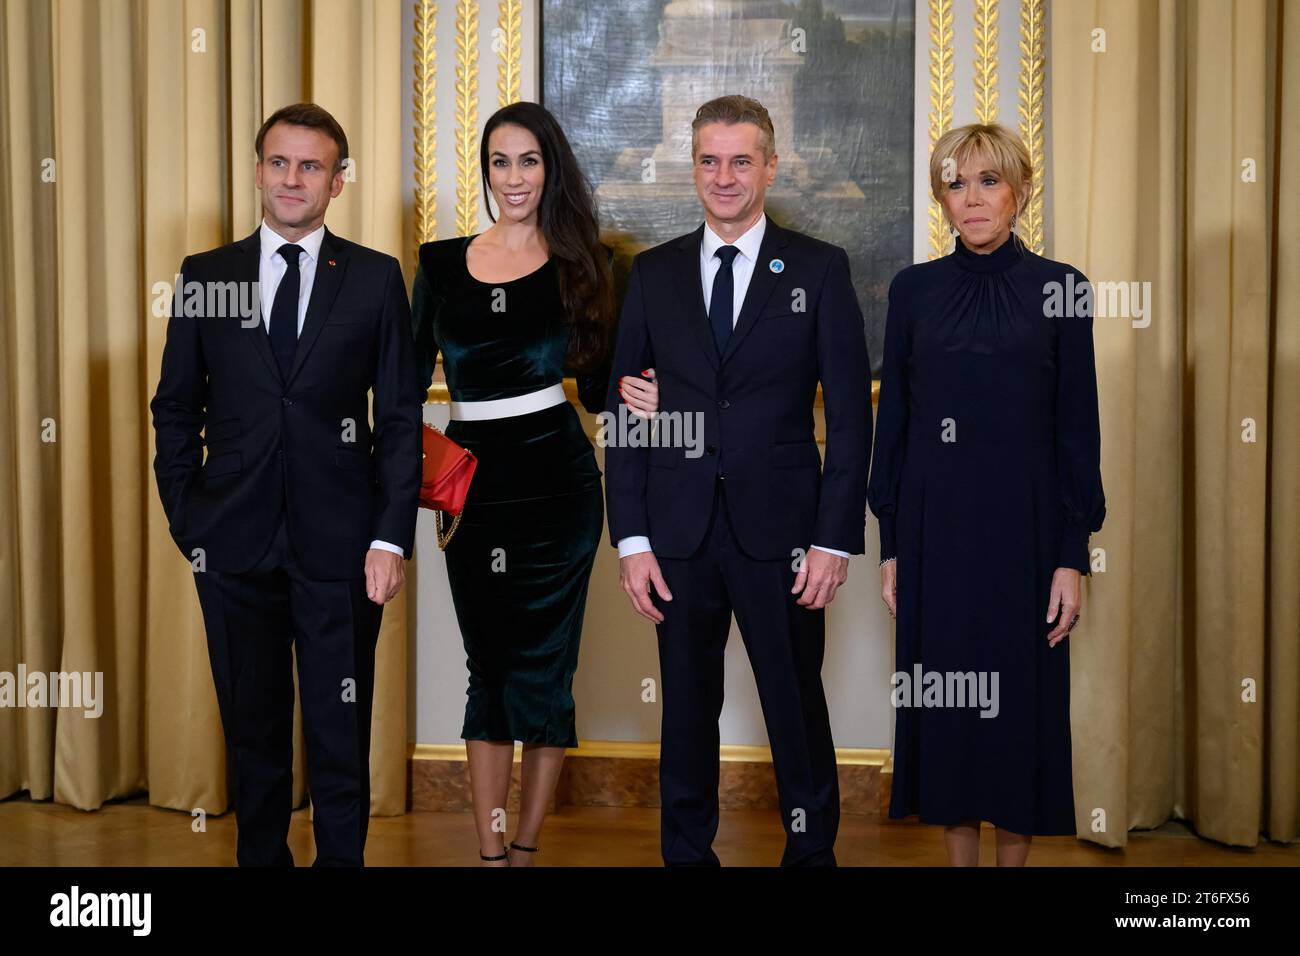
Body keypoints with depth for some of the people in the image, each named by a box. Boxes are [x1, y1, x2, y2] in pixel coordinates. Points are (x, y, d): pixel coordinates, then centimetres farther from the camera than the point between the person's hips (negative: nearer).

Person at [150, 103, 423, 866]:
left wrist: (391, 537, -6)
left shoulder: (377, 278, 2)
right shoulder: (205, 276, 6)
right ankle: (262, 857, 28)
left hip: (340, 543, -1)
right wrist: (185, 520, 2)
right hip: (235, 542, 2)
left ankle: (342, 857, 20)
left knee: (342, 733, 6)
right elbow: (176, 410, 10)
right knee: (254, 727, 12)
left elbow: (401, 417, 1)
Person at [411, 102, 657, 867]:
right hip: (471, 484, 2)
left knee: (542, 670, 3)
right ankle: (490, 852, 16)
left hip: (557, 487, -2)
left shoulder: (578, 264, 2)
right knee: (488, 668, 8)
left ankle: (526, 849, 17)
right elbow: (414, 375, 8)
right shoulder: (442, 264, 7)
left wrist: (632, 392, -17)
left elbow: (594, 386, 4)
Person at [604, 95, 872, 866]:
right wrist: (631, 539, -1)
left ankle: (812, 849, 24)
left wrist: (836, 540, -8)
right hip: (679, 534, 2)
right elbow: (624, 410, 6)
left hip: (781, 532, -2)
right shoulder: (653, 273, 7)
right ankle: (688, 852, 26)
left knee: (798, 708, 6)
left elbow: (851, 416, -2)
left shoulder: (820, 269, 0)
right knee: (687, 710, 11)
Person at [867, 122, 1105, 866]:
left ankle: (1016, 850, 20)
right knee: (944, 691, 7)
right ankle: (960, 852, 22)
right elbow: (894, 420, 5)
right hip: (934, 524, 2)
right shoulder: (914, 289, 4)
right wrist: (891, 547, 2)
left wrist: (1073, 556, -7)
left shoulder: (1058, 288, -1)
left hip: (1023, 523, -2)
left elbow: (1078, 429, -2)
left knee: (1020, 693, 5)